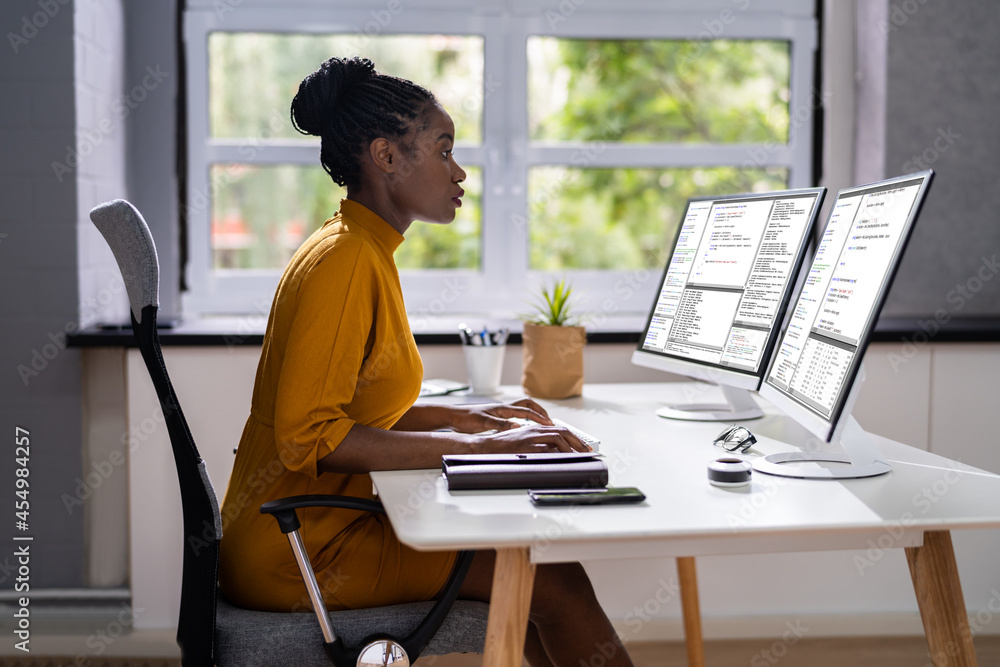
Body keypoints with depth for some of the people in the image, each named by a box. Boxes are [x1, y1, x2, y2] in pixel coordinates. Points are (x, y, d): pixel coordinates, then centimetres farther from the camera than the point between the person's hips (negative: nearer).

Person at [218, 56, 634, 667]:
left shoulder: (364, 252, 11)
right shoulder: (344, 261, -19)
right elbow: (308, 437, -25)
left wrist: (468, 418, 7)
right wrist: (475, 445, -23)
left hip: (325, 520, 9)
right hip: (296, 550, -9)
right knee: (552, 578, -11)